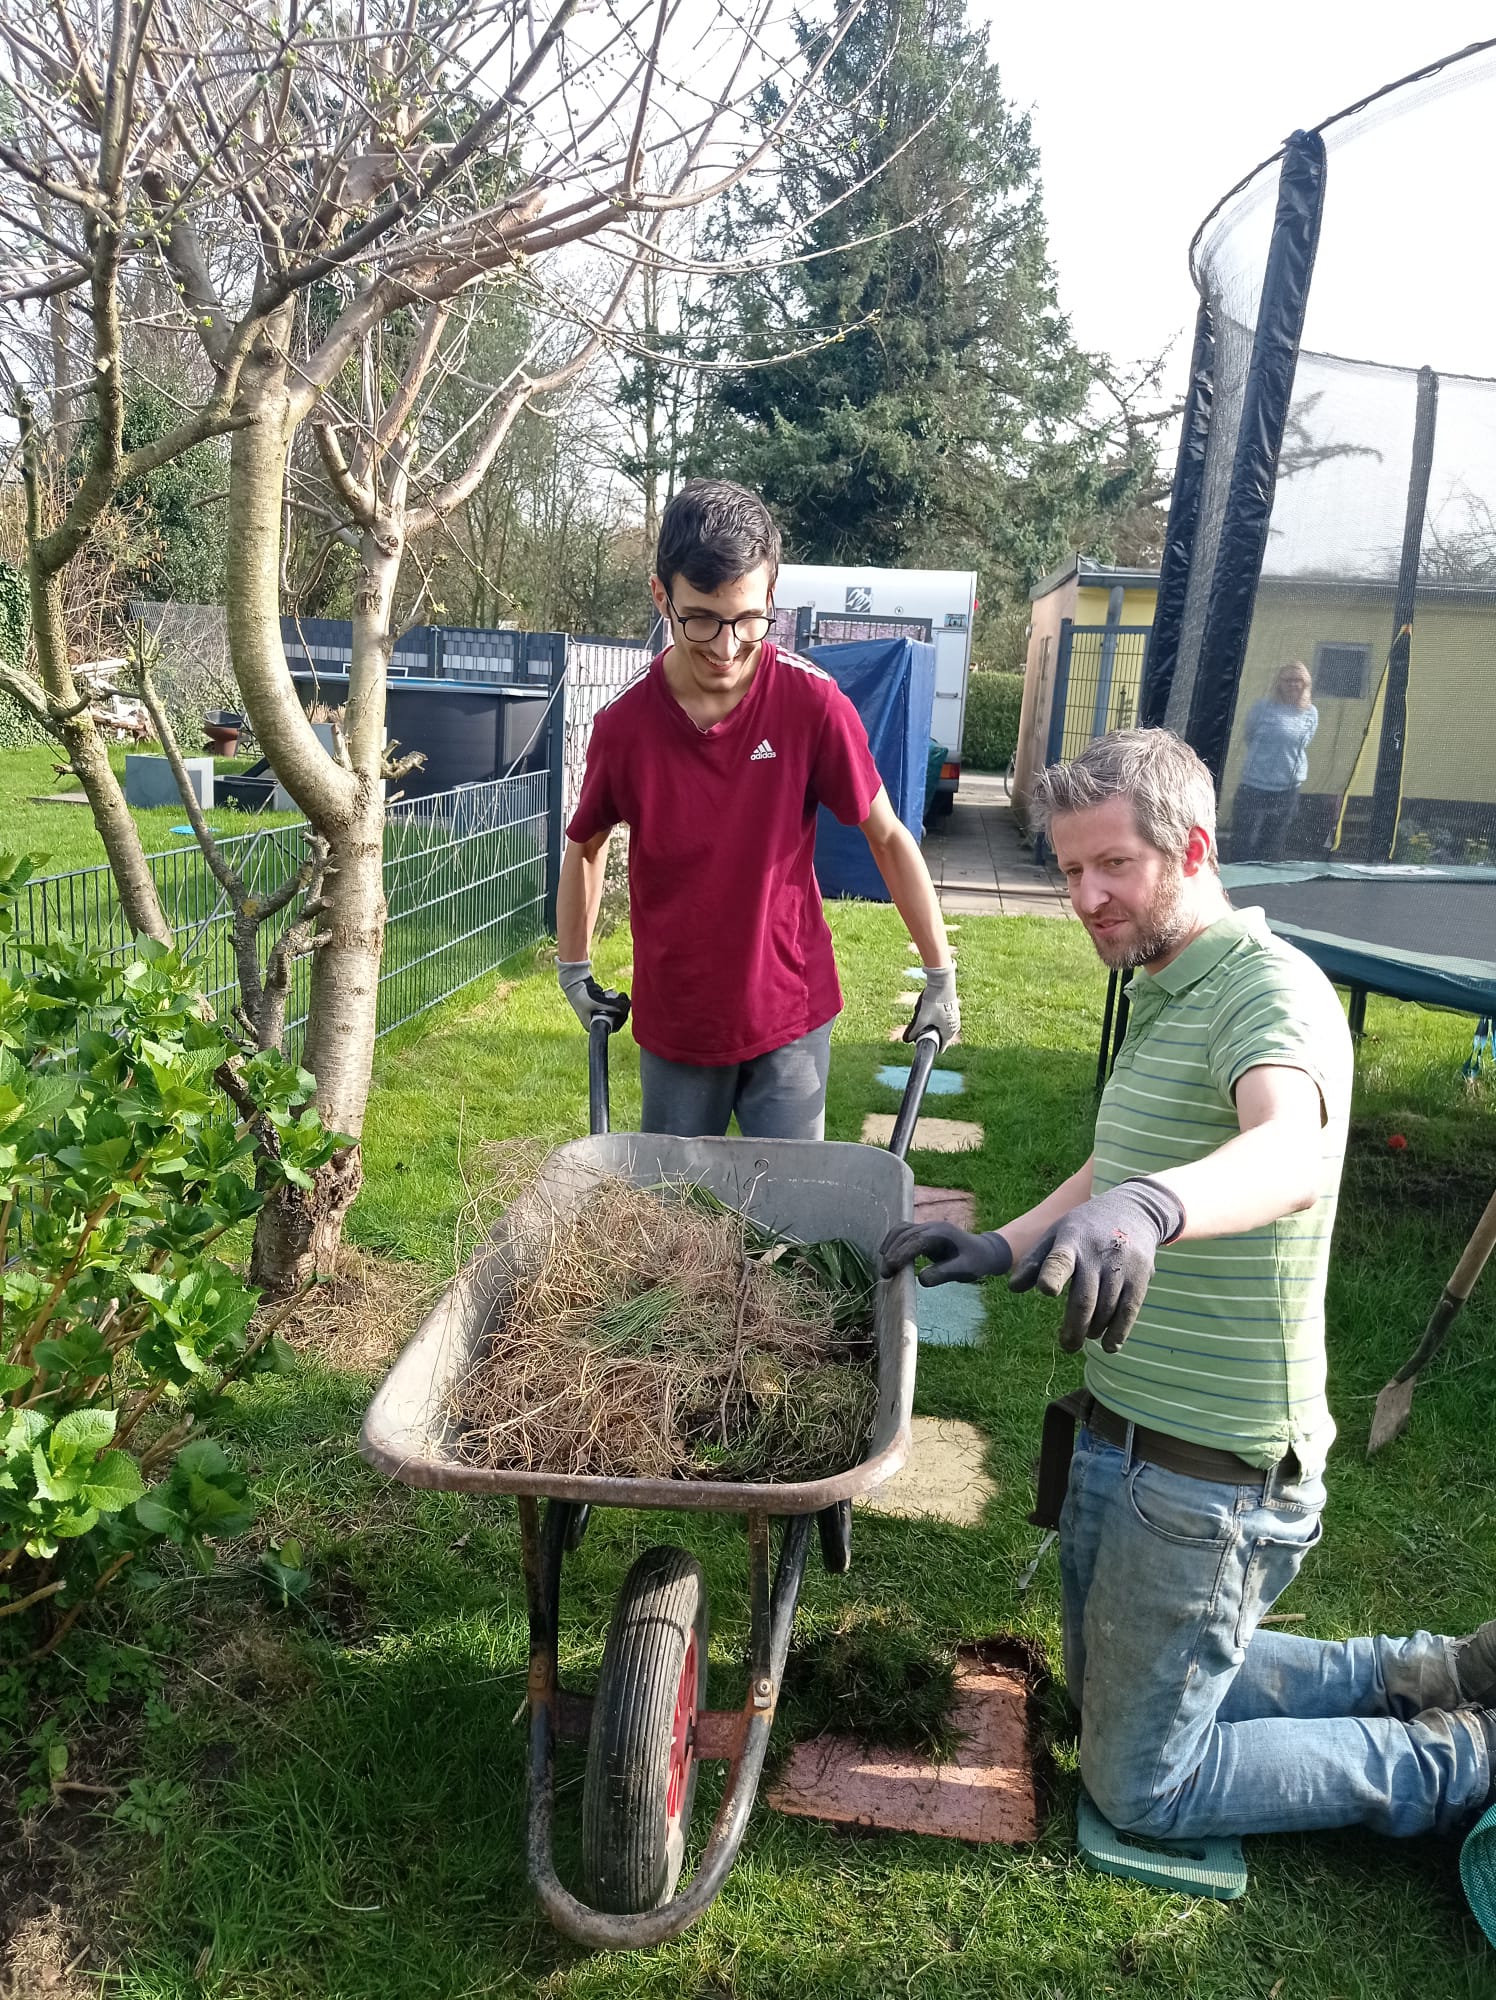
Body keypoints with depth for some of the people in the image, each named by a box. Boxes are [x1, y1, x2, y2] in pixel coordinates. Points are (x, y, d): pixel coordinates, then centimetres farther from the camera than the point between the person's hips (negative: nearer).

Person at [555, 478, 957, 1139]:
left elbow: (888, 837, -5)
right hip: (672, 1024, 2)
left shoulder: (813, 703, -15)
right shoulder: (624, 723, -11)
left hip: (789, 1017, -2)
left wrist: (940, 974, -2)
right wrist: (574, 969, 10)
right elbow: (585, 845, 7)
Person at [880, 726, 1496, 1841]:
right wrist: (1002, 1250, 4)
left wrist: (1148, 1206, -64)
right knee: (1120, 1692, 25)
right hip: (1121, 1430, 10)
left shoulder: (1269, 990, -22)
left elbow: (1296, 1150, -44)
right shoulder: (1162, 993, 10)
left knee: (1141, 1786, 7)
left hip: (1211, 1469, -10)